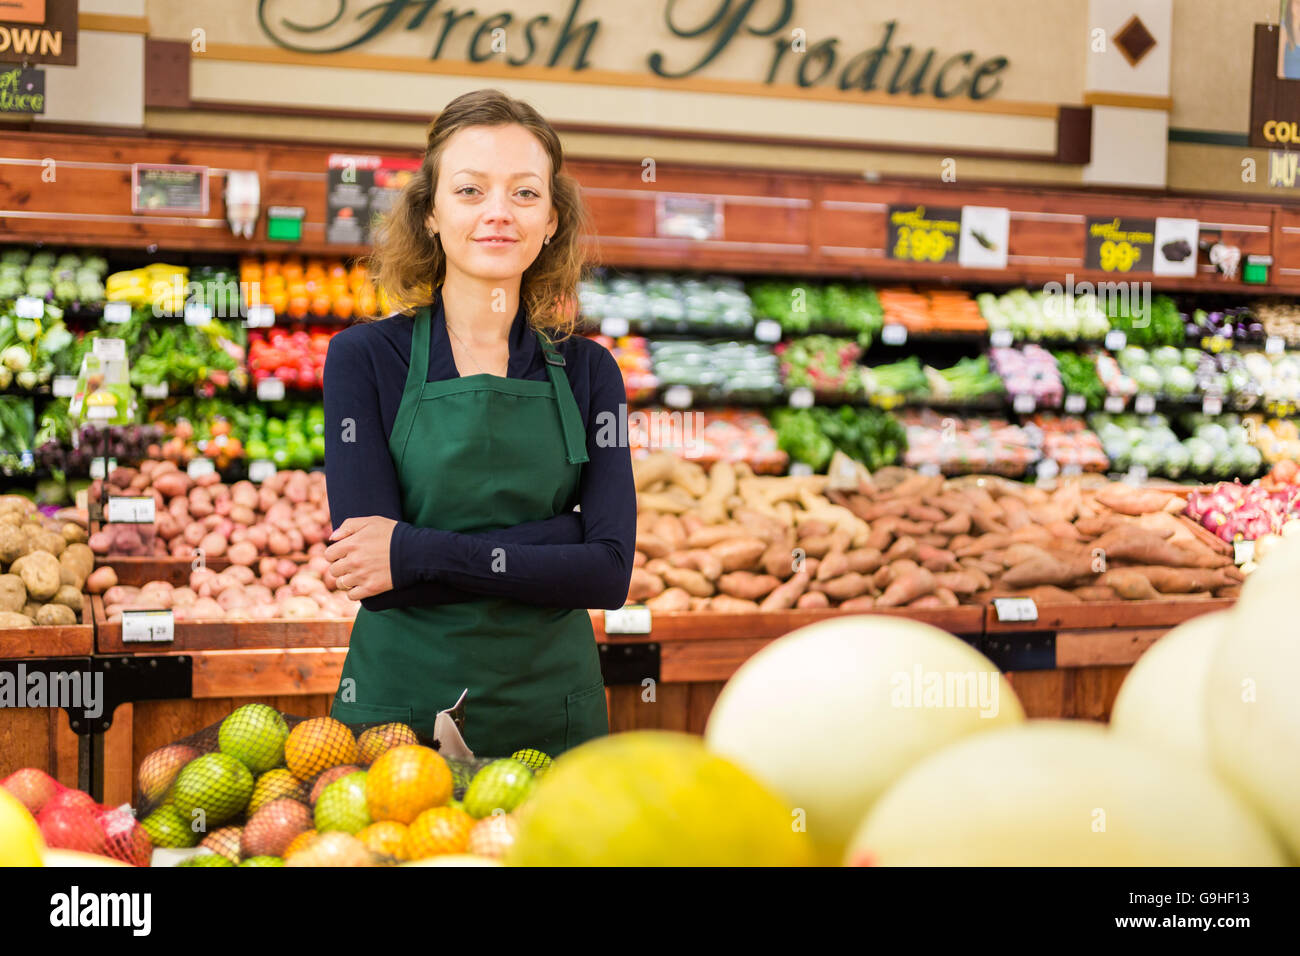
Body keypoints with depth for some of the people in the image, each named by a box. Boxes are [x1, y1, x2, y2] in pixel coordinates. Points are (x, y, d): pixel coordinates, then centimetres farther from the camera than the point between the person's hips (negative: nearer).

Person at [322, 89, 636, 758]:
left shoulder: (587, 370, 3)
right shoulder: (364, 357, -4)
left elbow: (609, 573, -8)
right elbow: (363, 560, -14)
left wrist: (421, 553, -16)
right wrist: (555, 540, -17)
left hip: (553, 715, 2)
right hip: (403, 707, -2)